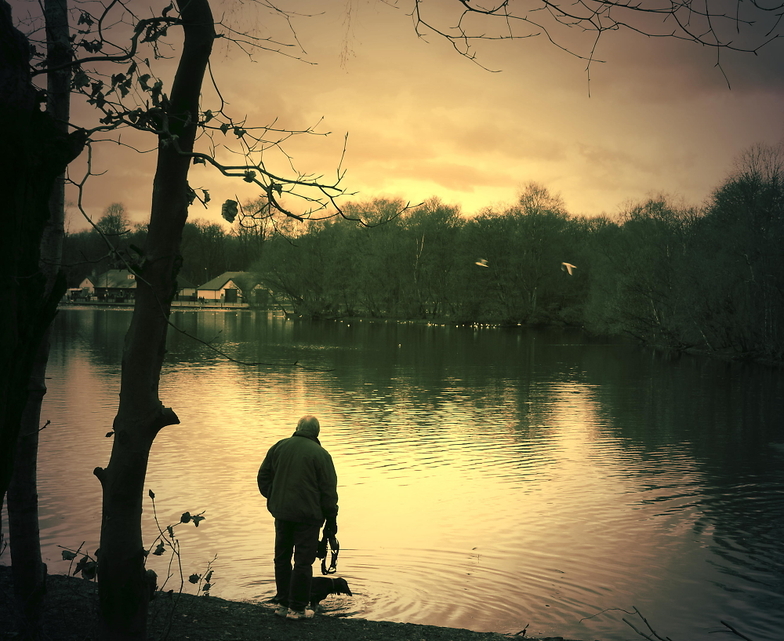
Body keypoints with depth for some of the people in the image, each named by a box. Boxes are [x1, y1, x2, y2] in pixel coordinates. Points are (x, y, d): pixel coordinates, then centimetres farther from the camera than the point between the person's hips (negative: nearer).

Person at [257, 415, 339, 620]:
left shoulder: (278, 447, 5)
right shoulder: (320, 454, -10)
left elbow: (263, 477, 10)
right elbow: (329, 490, -9)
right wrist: (331, 519, -1)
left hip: (281, 513, 5)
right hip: (308, 516, -5)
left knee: (282, 557, 16)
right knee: (303, 561, 3)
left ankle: (282, 603, 24)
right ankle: (297, 608, 7)